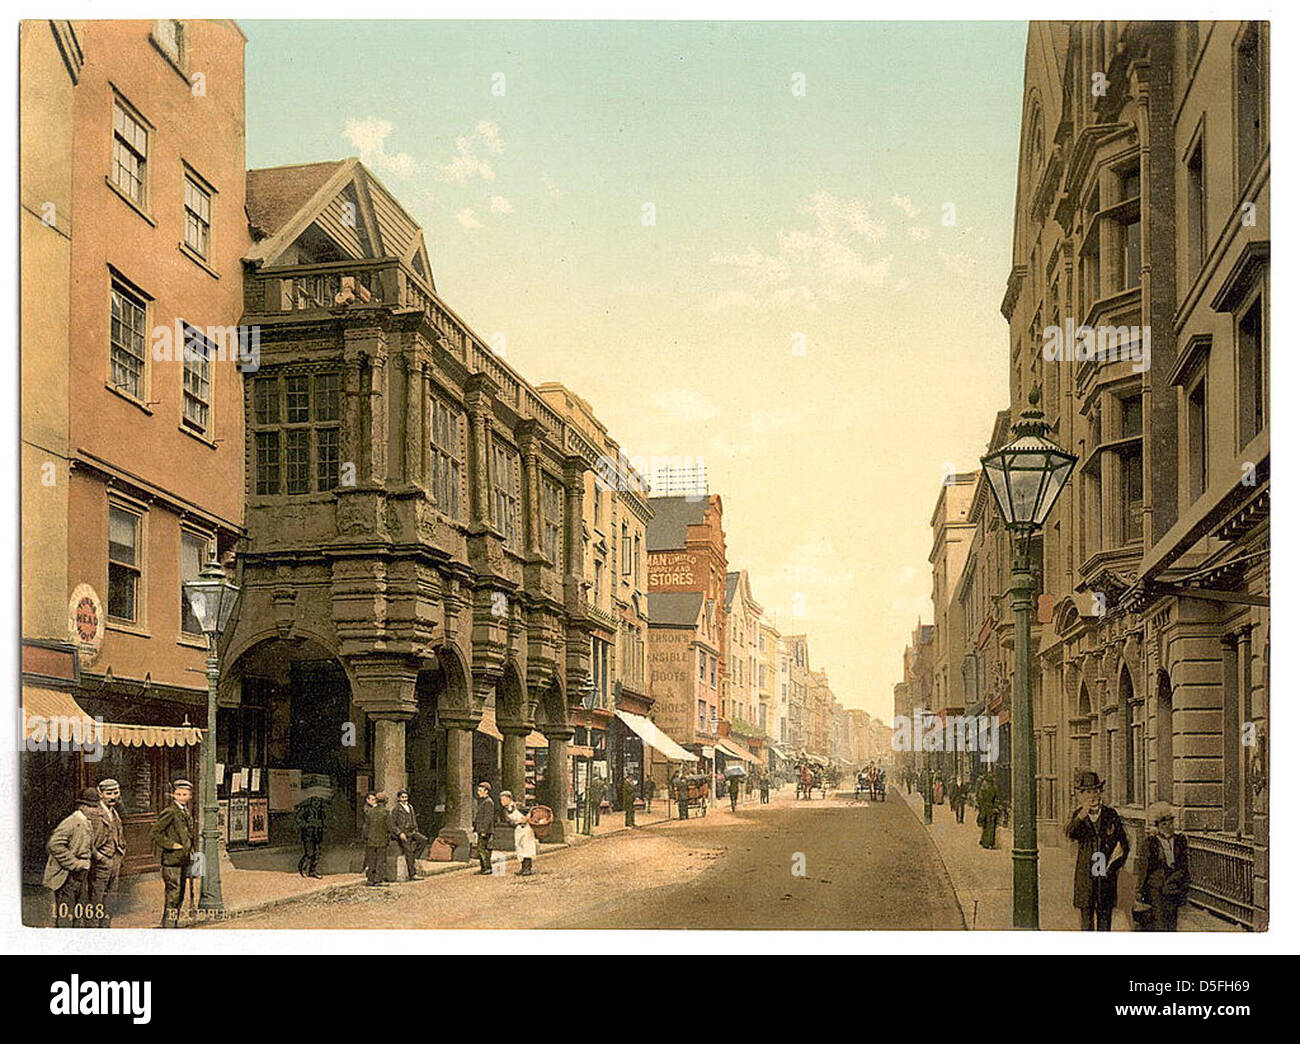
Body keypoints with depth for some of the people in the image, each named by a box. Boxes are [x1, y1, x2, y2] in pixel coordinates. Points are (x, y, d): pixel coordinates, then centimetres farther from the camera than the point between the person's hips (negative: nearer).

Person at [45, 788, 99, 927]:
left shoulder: (90, 824, 13)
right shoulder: (72, 821, -16)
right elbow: (54, 844, -25)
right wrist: (74, 863, -21)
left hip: (81, 877, 9)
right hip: (66, 877, -9)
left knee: (80, 916, 14)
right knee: (65, 916, -5)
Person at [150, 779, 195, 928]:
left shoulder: (186, 812, 14)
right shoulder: (169, 812, -12)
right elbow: (156, 832, -18)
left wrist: (190, 852, 18)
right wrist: (171, 845, -18)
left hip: (183, 859, 9)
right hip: (171, 859, -9)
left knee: (180, 895, 13)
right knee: (172, 893, -10)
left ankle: (174, 923, 21)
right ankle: (168, 926, -7)